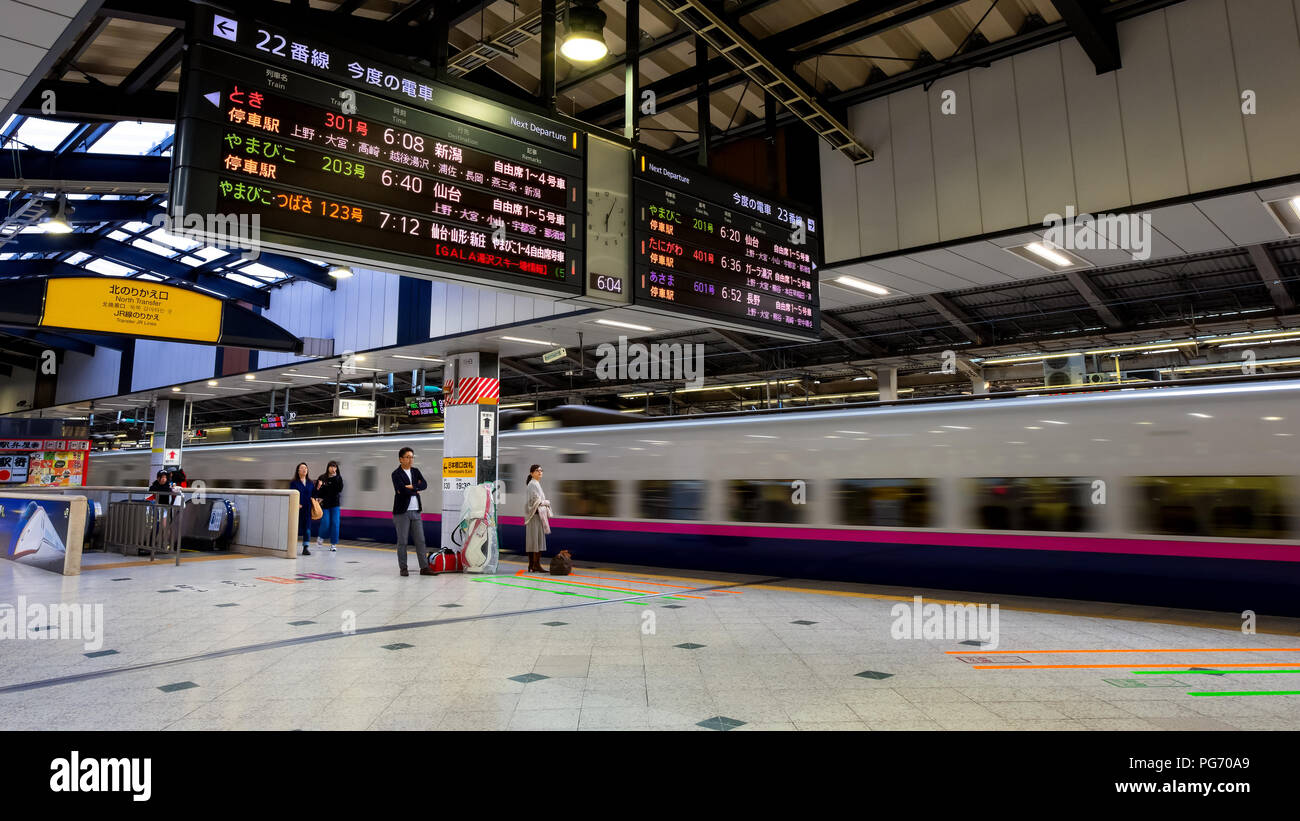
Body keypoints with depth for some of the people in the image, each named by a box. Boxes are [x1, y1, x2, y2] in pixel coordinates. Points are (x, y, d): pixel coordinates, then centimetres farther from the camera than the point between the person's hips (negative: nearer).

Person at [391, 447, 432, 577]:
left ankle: (424, 568, 7)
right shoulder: (396, 474, -6)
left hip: (416, 511, 5)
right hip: (402, 512, -5)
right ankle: (403, 568, 10)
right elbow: (402, 490, -20)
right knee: (402, 541, 2)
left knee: (420, 540, 4)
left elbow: (424, 485, -3)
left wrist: (411, 487, -15)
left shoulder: (416, 471, 12)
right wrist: (416, 490, -5)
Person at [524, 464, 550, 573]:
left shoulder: (536, 484, 19)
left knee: (532, 540, 9)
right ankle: (536, 565, -8)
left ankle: (531, 566, 11)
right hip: (536, 514, -10)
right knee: (537, 539, -9)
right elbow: (537, 501, -17)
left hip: (538, 514, 10)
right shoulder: (533, 484, -11)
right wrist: (547, 502, -2)